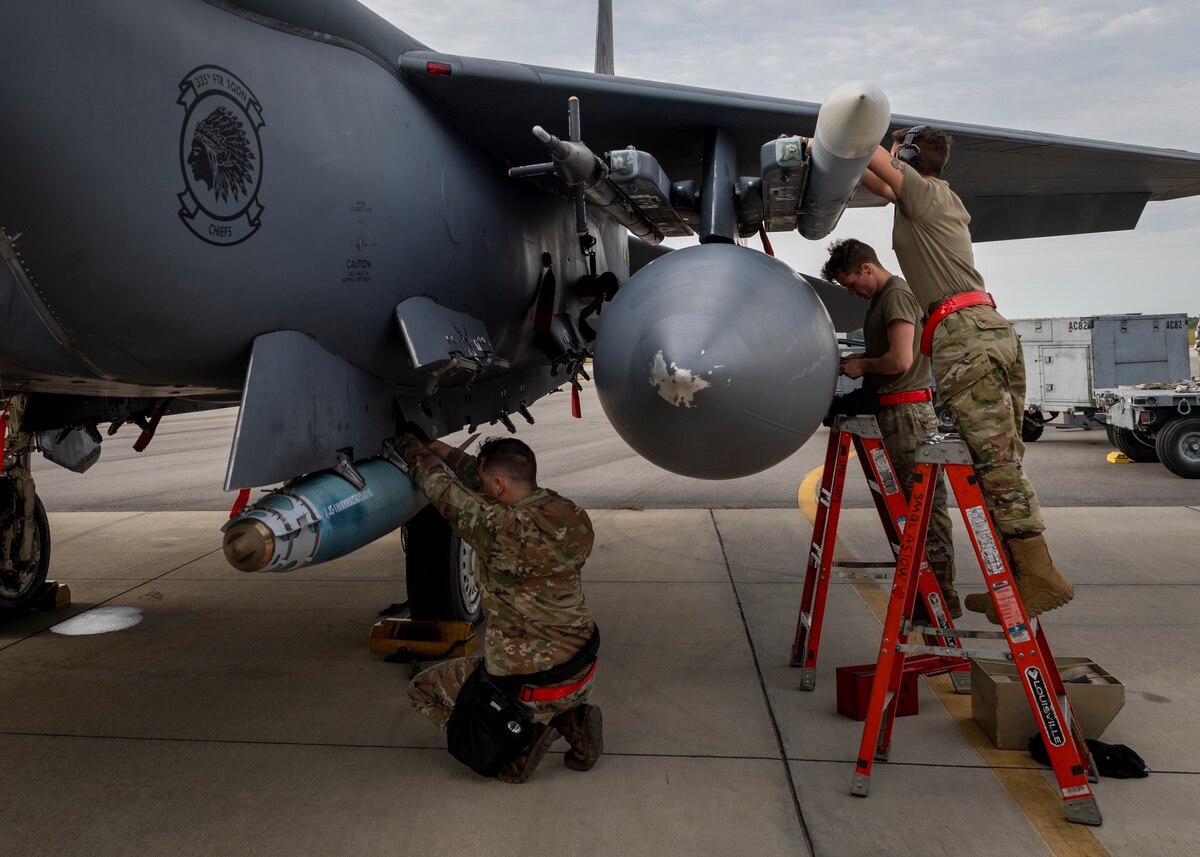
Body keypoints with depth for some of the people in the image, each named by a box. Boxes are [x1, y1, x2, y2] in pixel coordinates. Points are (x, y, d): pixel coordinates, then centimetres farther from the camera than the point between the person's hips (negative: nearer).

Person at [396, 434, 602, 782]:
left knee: (424, 689, 17)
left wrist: (408, 444, 7)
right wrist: (434, 445, 12)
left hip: (532, 687, -7)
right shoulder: (571, 516, -7)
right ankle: (572, 721, 12)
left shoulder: (504, 530, -28)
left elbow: (444, 489, -11)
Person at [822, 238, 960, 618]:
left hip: (907, 413, -10)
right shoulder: (882, 297, 21)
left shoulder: (897, 295, -11)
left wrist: (863, 365, -4)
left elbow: (900, 361, -20)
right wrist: (861, 358, 14)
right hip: (896, 414, 10)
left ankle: (943, 597, -1)